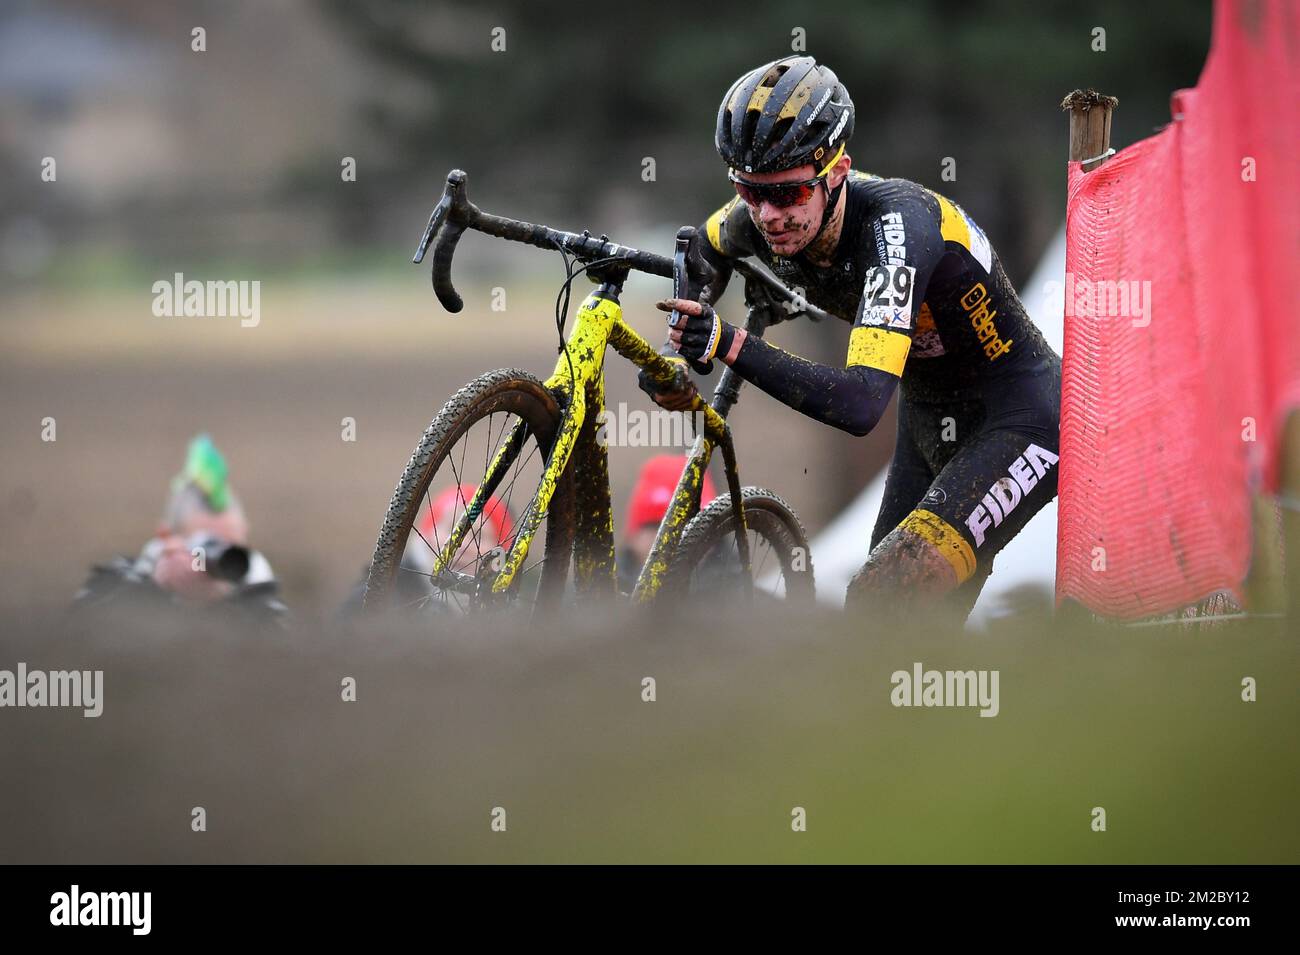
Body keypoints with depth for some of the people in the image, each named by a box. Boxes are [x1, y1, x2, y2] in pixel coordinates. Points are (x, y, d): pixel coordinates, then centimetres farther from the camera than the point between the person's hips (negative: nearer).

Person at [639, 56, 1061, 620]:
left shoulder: (895, 220, -34)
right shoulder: (764, 216, -13)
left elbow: (861, 403, -44)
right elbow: (705, 252, 15)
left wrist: (730, 346, -50)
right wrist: (676, 351, 0)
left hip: (1018, 425, -8)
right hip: (928, 424, 8)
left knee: (880, 602, -26)